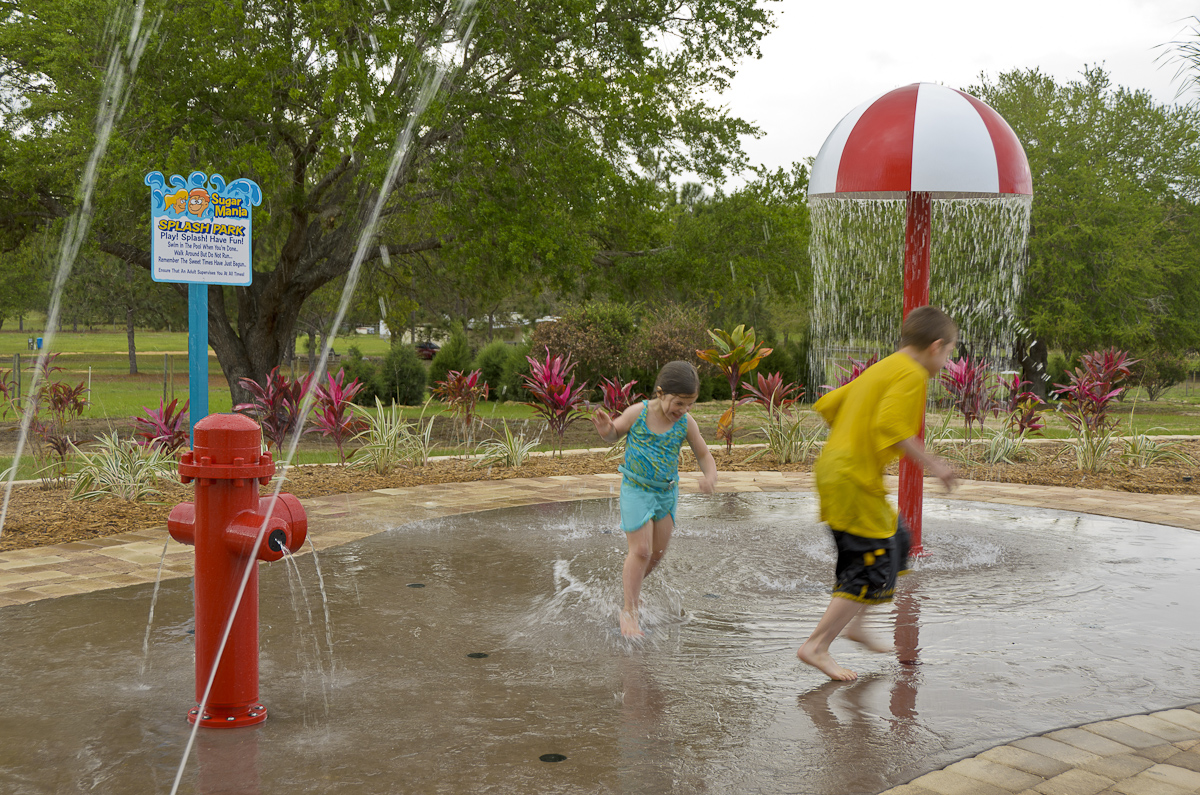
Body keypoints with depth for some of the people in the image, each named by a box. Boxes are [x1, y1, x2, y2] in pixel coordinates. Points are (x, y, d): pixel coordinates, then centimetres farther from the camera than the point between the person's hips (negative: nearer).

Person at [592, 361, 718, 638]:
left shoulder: (686, 423, -8)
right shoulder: (638, 413, -15)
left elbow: (703, 454, 1)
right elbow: (614, 434, 2)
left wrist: (710, 476, -20)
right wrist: (605, 431, -23)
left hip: (667, 492, 4)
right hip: (636, 489, -4)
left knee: (658, 551, 13)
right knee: (641, 550, -9)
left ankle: (629, 585, 41)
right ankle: (629, 611, 2)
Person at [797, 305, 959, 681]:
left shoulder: (879, 369, 18)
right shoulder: (911, 375, -10)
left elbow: (828, 404, 19)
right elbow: (890, 426, -23)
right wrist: (932, 465, -16)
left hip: (833, 469, 10)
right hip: (855, 481, -10)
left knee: (896, 542, 22)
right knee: (873, 568, -5)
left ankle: (854, 622, 26)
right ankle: (816, 646, -2)